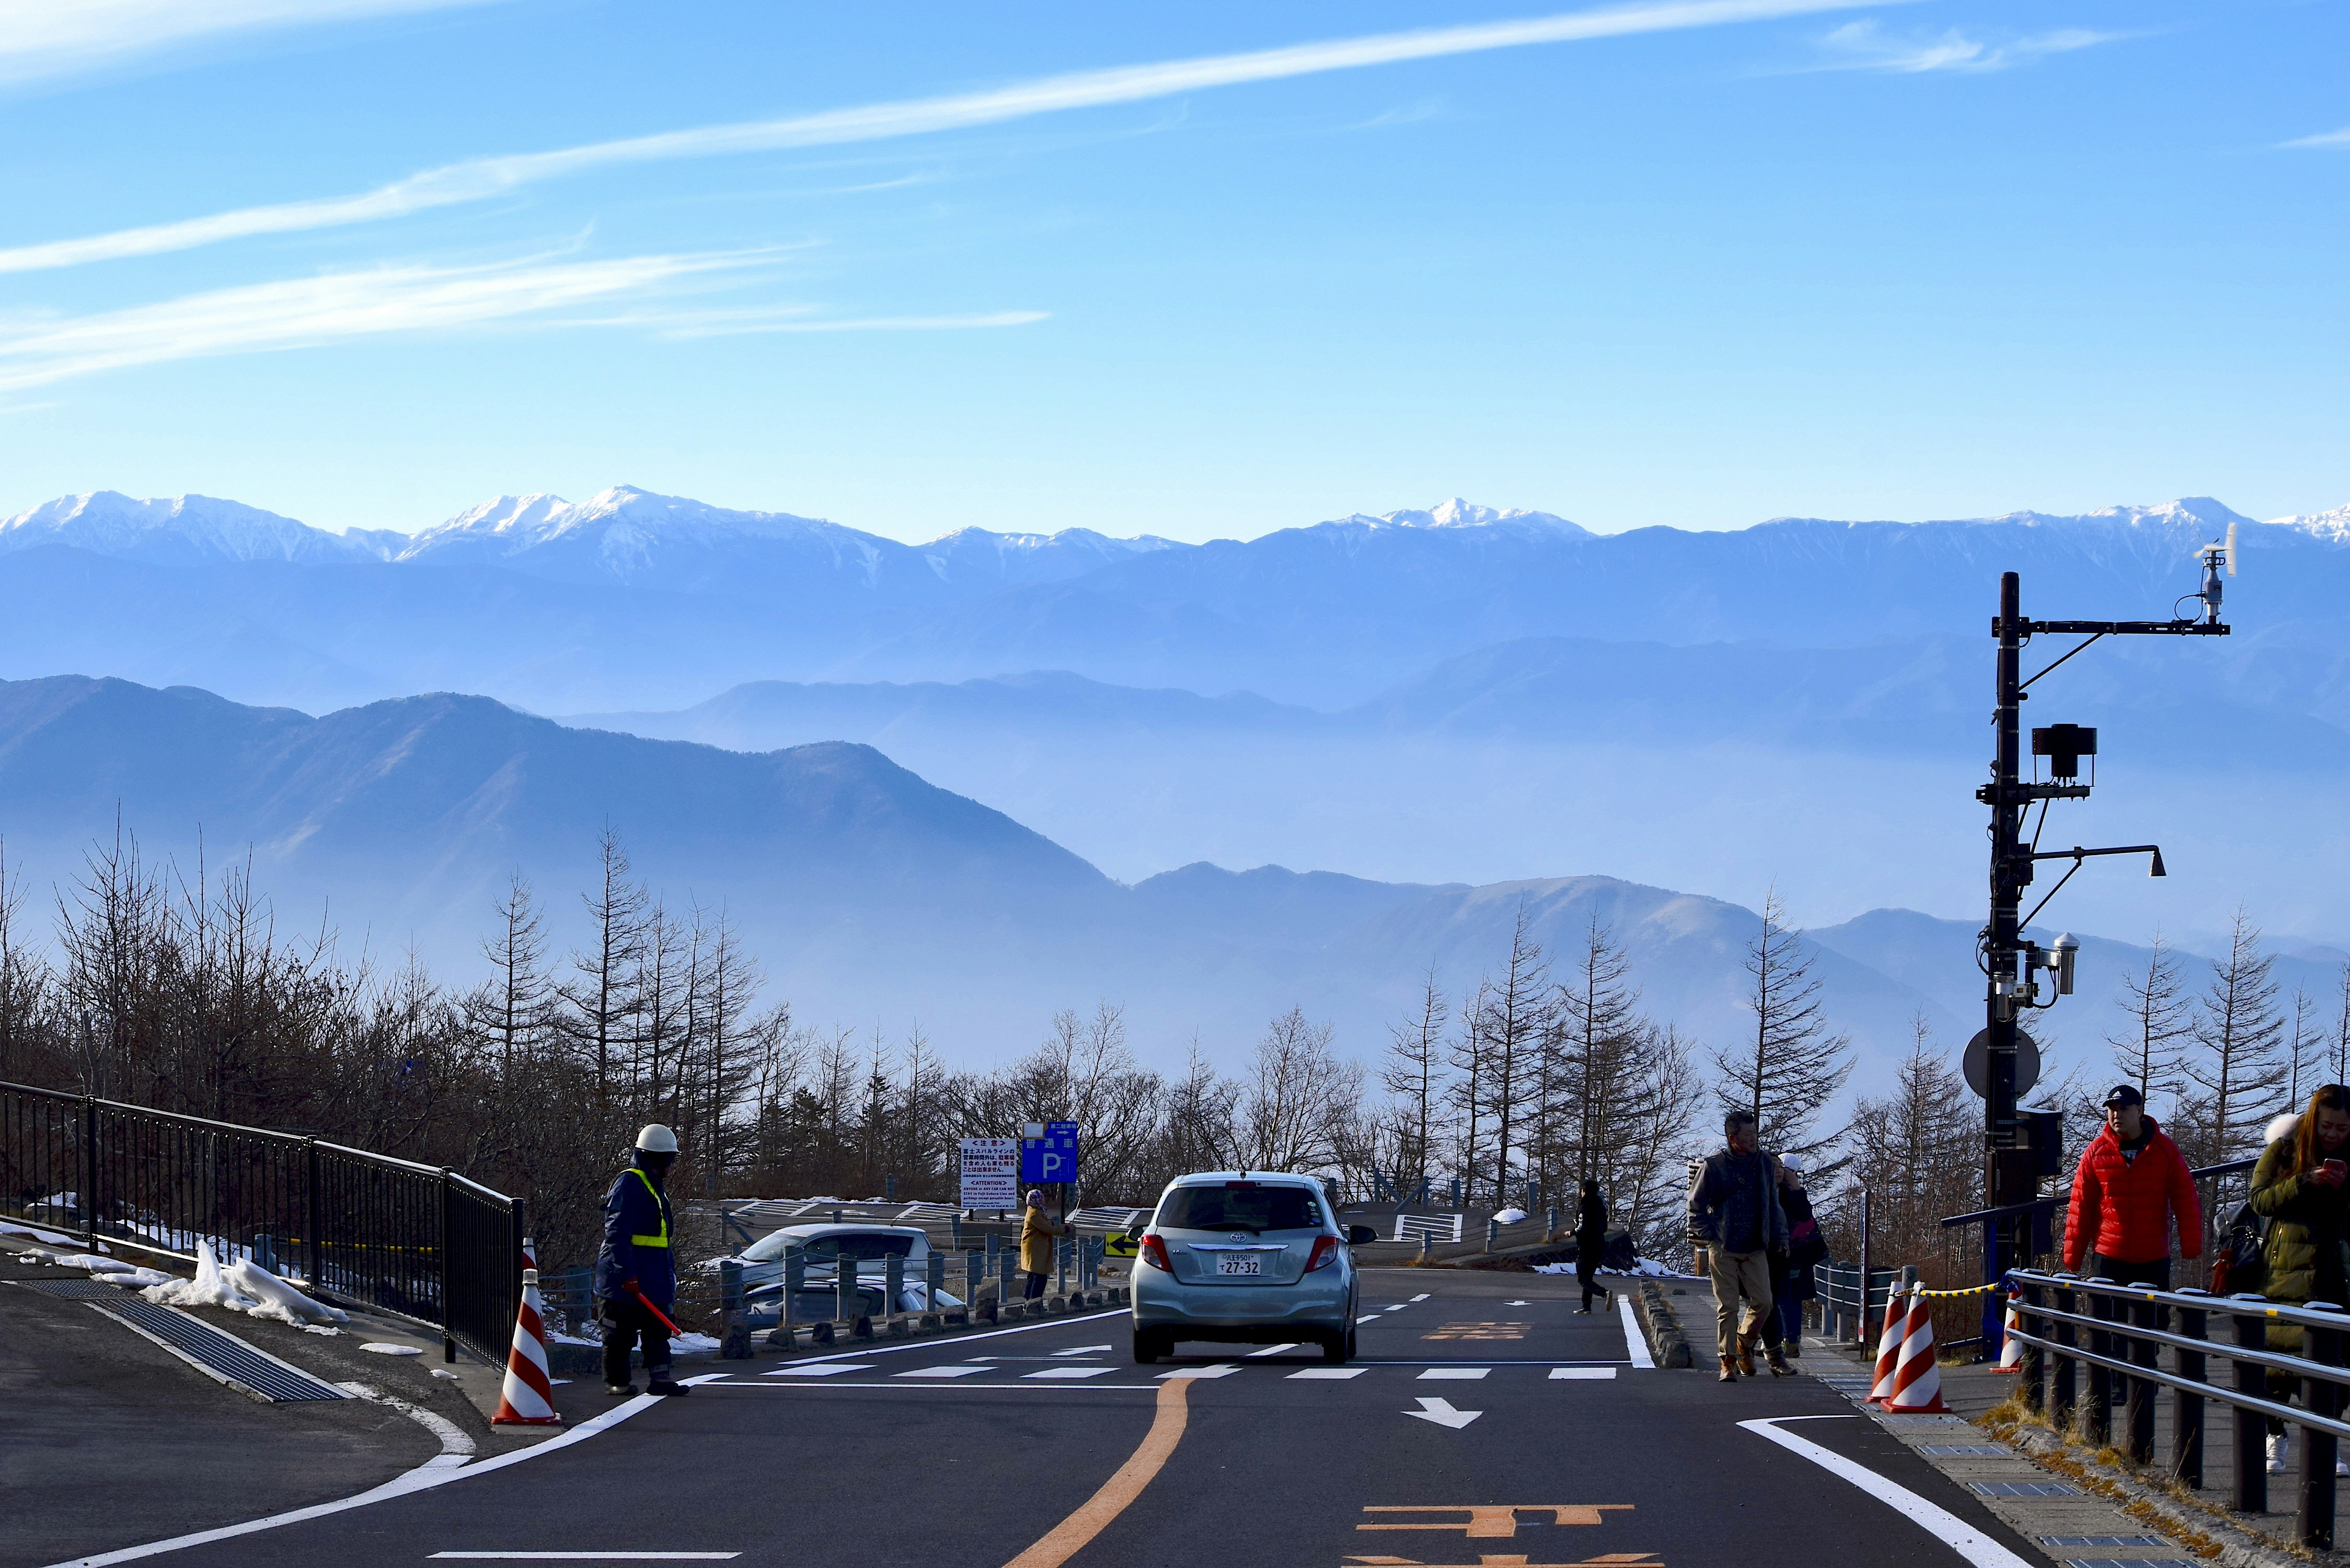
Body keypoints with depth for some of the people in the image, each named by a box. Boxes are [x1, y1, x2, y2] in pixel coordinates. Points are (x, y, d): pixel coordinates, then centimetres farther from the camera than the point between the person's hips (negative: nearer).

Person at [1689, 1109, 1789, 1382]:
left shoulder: (1765, 1163, 6)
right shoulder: (1714, 1165, -5)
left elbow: (1773, 1204, 17)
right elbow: (1696, 1206, 2)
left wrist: (1780, 1237, 11)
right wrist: (1709, 1235, -6)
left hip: (1756, 1249, 3)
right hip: (1723, 1249, -3)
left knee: (1763, 1301, -6)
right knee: (1728, 1306, -2)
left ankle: (1744, 1342, 21)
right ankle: (1728, 1361, 7)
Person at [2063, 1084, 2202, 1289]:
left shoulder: (2165, 1150, 1)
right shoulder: (2096, 1152, 2)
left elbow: (2186, 1201, 1)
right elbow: (2081, 1207, 3)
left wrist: (2191, 1247, -8)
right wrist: (2073, 1257, 1)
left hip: (2154, 1260, 0)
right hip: (2108, 1259, 0)